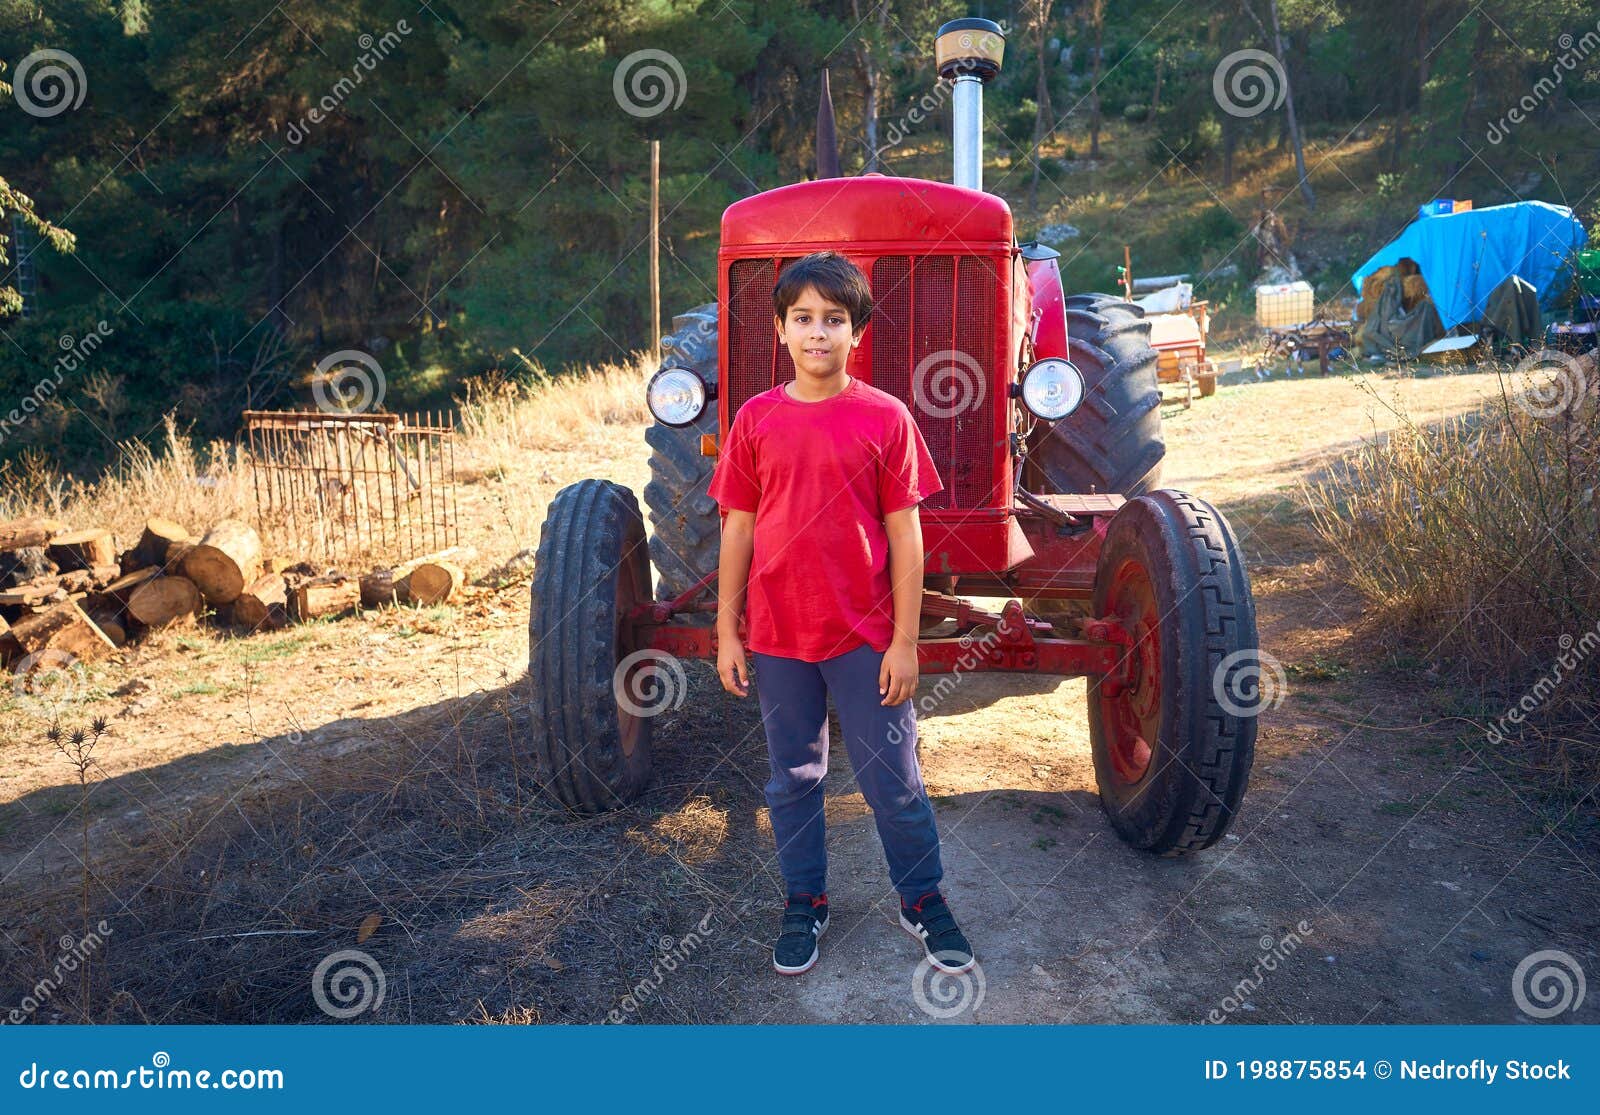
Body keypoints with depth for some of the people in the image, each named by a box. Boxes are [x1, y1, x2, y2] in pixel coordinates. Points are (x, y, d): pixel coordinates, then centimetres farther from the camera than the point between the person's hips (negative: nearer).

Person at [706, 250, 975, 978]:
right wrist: (728, 632, 3)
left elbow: (905, 536, -4)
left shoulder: (885, 417, -6)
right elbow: (738, 530, 4)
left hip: (865, 637, -2)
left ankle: (923, 902, 31)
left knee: (894, 781, 9)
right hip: (777, 637, 2)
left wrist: (904, 641, -6)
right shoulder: (755, 420, -1)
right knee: (792, 780, 15)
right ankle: (804, 904, 34)